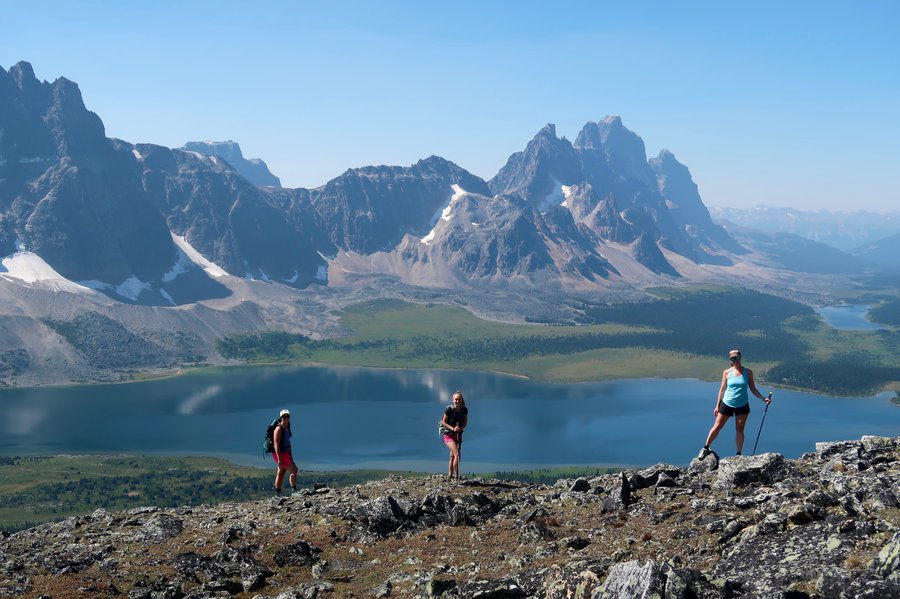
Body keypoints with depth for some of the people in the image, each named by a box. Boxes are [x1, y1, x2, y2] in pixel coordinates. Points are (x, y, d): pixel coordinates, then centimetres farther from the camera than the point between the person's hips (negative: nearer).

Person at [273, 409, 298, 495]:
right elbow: (276, 444, -21)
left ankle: (278, 494, 14)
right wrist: (279, 458, -26)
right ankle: (294, 491, -12)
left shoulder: (287, 428, 10)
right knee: (294, 470, -13)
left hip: (286, 453, 9)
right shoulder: (279, 428, -17)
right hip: (280, 453, -9)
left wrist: (290, 455, 18)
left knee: (281, 474, 10)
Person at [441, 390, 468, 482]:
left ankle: (449, 475, 28)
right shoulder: (449, 409, -16)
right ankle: (457, 477, -18)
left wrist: (460, 428, -17)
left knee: (452, 456, 14)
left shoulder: (464, 410, -5)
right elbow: (443, 422, -10)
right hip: (449, 434, -5)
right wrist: (452, 428, -24)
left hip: (458, 435, 5)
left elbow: (465, 423, 4)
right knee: (456, 454, -19)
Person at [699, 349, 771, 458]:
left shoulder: (748, 372, -2)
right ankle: (706, 448, 17)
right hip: (727, 404, 0)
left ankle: (739, 454, 13)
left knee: (740, 430, 6)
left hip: (742, 406, 0)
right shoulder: (727, 372, -2)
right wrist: (717, 406, 4)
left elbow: (753, 389, 5)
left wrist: (763, 398, -8)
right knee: (717, 427, 3)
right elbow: (722, 389, 4)